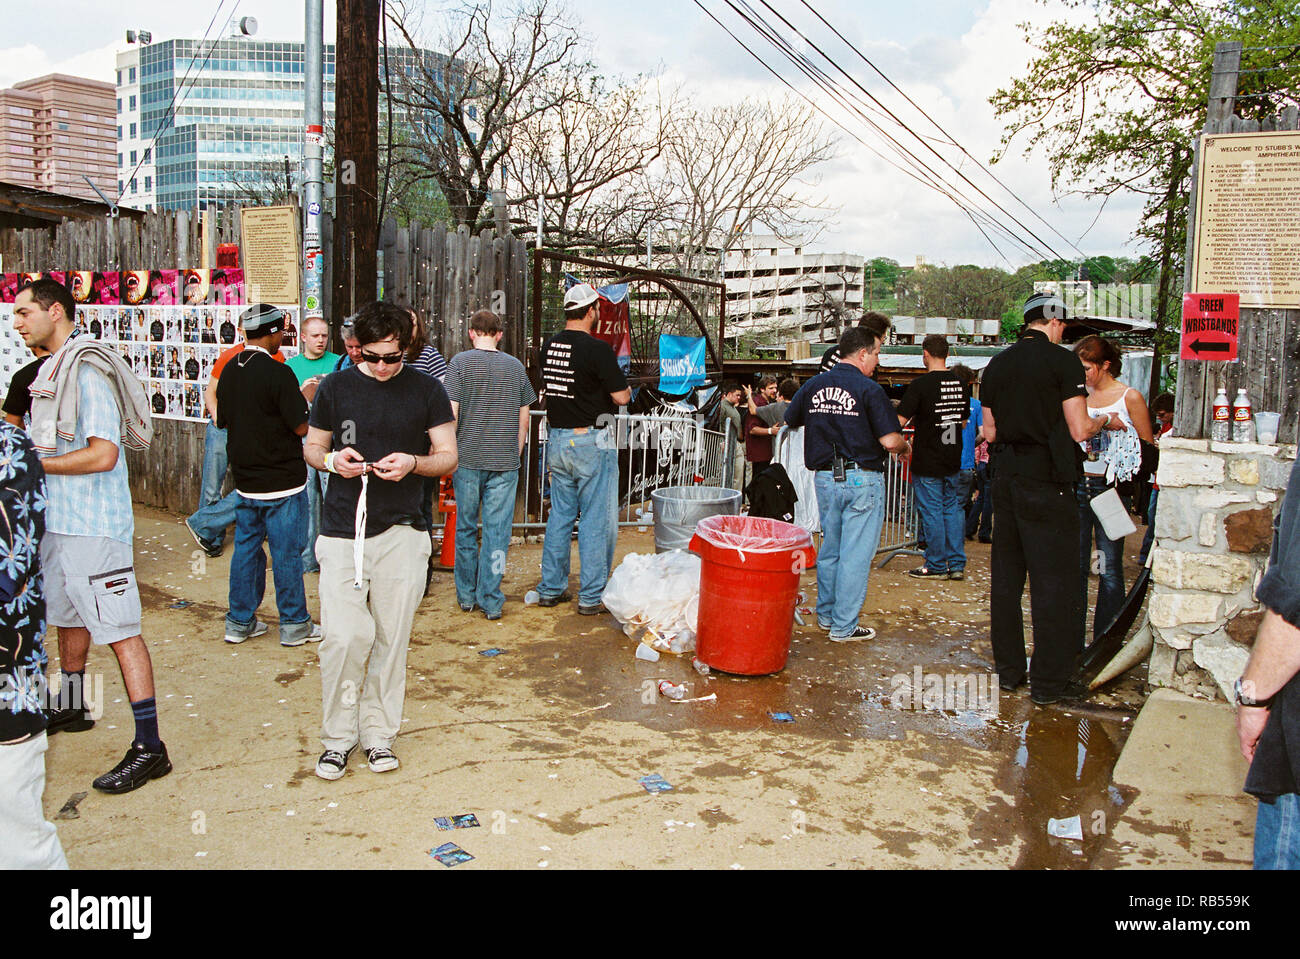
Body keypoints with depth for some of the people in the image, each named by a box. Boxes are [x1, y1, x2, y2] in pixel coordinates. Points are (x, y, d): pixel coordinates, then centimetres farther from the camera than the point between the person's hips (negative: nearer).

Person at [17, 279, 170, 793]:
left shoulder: (87, 370, -17)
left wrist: (31, 461, -16)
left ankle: (149, 747, -6)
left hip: (93, 523, -10)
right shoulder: (52, 369, 13)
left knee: (119, 629, -9)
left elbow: (102, 454, -24)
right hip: (58, 518, 10)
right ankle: (71, 708, 43)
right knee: (68, 616, 23)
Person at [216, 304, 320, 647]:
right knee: (286, 553, 3)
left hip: (245, 480, 7)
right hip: (281, 480, -7)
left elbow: (223, 420, 15)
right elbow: (302, 427, -16)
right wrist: (303, 399, 2)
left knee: (246, 548, 14)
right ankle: (294, 624, 12)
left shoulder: (229, 371, 5)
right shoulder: (278, 373, -18)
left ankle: (240, 621, 21)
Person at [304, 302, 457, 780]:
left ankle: (379, 734, 21)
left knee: (391, 638, 5)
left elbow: (449, 457, 6)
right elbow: (312, 448, 16)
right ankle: (338, 736, 13)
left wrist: (413, 462, -14)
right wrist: (332, 460, -7)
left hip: (401, 532, 0)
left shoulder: (426, 390, 4)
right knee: (344, 637, -7)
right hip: (342, 531, 0)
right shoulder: (335, 387, 7)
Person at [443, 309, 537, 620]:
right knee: (497, 531, 4)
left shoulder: (461, 362, -3)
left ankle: (467, 595, 21)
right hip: (505, 461, 1)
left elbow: (451, 413, -7)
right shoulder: (515, 366, 6)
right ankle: (491, 601, 7)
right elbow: (524, 417, 9)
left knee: (465, 529, 12)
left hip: (468, 458, -1)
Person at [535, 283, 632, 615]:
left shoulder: (549, 346, 5)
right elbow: (621, 397, -14)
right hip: (591, 442, -6)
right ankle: (591, 596, 6)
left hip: (556, 441, 7)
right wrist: (625, 391, 8)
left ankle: (551, 588, 21)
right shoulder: (597, 349, -16)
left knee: (559, 515, 15)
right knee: (597, 519, 2)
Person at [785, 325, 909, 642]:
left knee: (829, 549, 18)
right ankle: (844, 626, 6)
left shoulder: (813, 386, 5)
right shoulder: (869, 390, -12)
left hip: (825, 477, 6)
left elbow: (789, 422, 16)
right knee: (855, 554, 1)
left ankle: (826, 616, 29)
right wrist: (906, 447, 7)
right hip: (862, 479, -6)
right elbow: (890, 440, -15)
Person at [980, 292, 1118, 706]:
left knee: (1006, 576, 12)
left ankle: (1009, 669, 21)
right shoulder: (1063, 361, -8)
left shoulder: (997, 364, 9)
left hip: (1006, 479, 6)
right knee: (1054, 579, 1)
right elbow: (1079, 430, -11)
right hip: (1046, 482, -6)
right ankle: (1049, 682, 5)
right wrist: (1103, 421, 10)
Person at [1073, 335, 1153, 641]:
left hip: (1110, 489, -4)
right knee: (1075, 566, 4)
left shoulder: (1130, 397, 0)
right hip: (1077, 486, 4)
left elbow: (1149, 449, 3)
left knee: (1109, 570, 0)